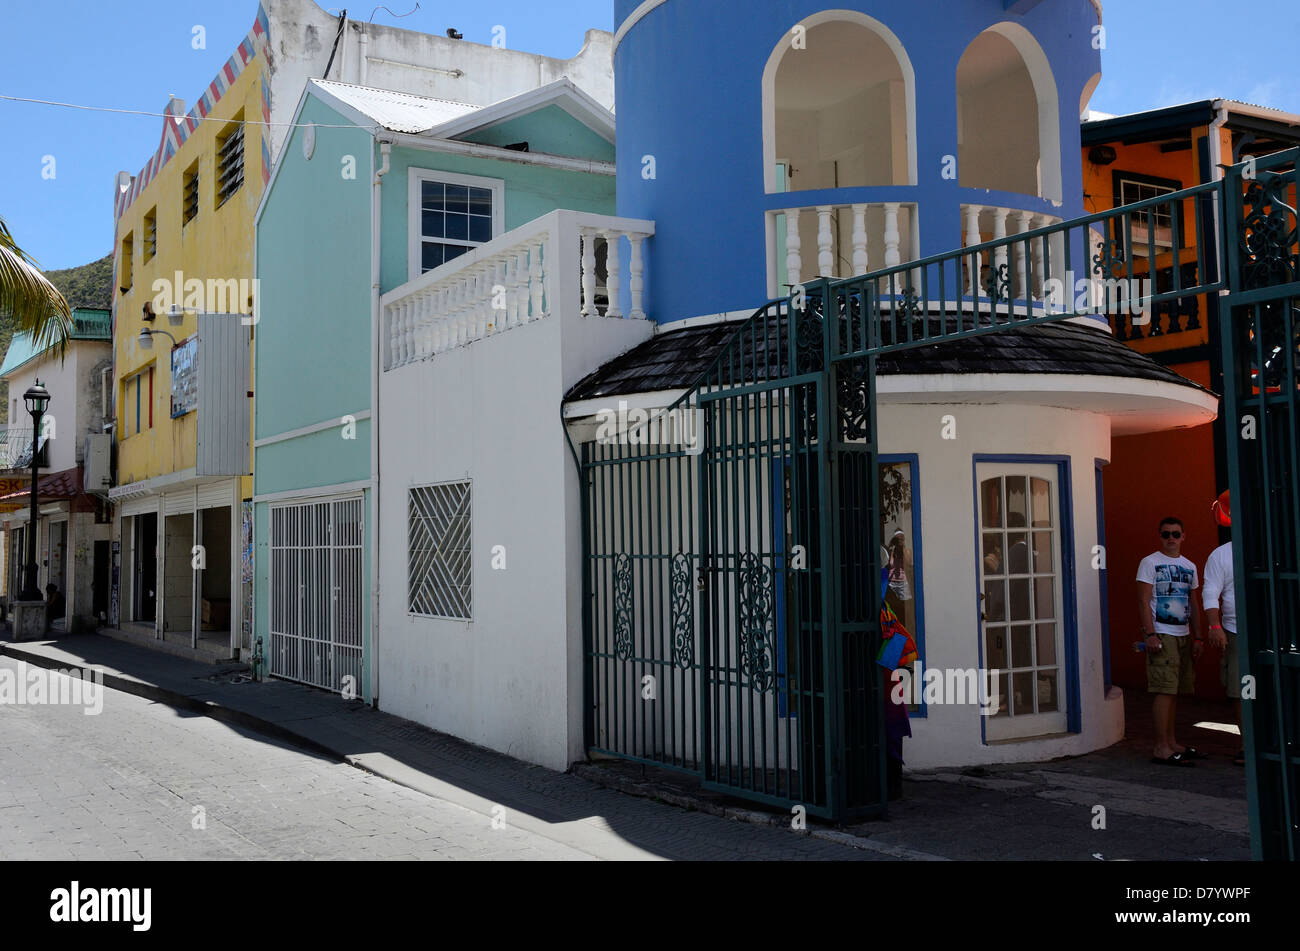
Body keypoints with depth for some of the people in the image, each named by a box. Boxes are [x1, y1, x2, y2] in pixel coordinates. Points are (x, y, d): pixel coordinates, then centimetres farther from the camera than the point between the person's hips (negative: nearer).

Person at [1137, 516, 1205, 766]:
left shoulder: (1189, 567, 16)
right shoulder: (1150, 563, -3)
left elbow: (1193, 605, 20)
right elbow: (1143, 601, -9)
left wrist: (1197, 637, 14)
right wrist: (1150, 634, -16)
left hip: (1183, 635, 7)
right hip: (1161, 635, -7)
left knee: (1174, 690, 10)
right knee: (1164, 690, -11)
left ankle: (1171, 743, 18)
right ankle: (1161, 748, -10)